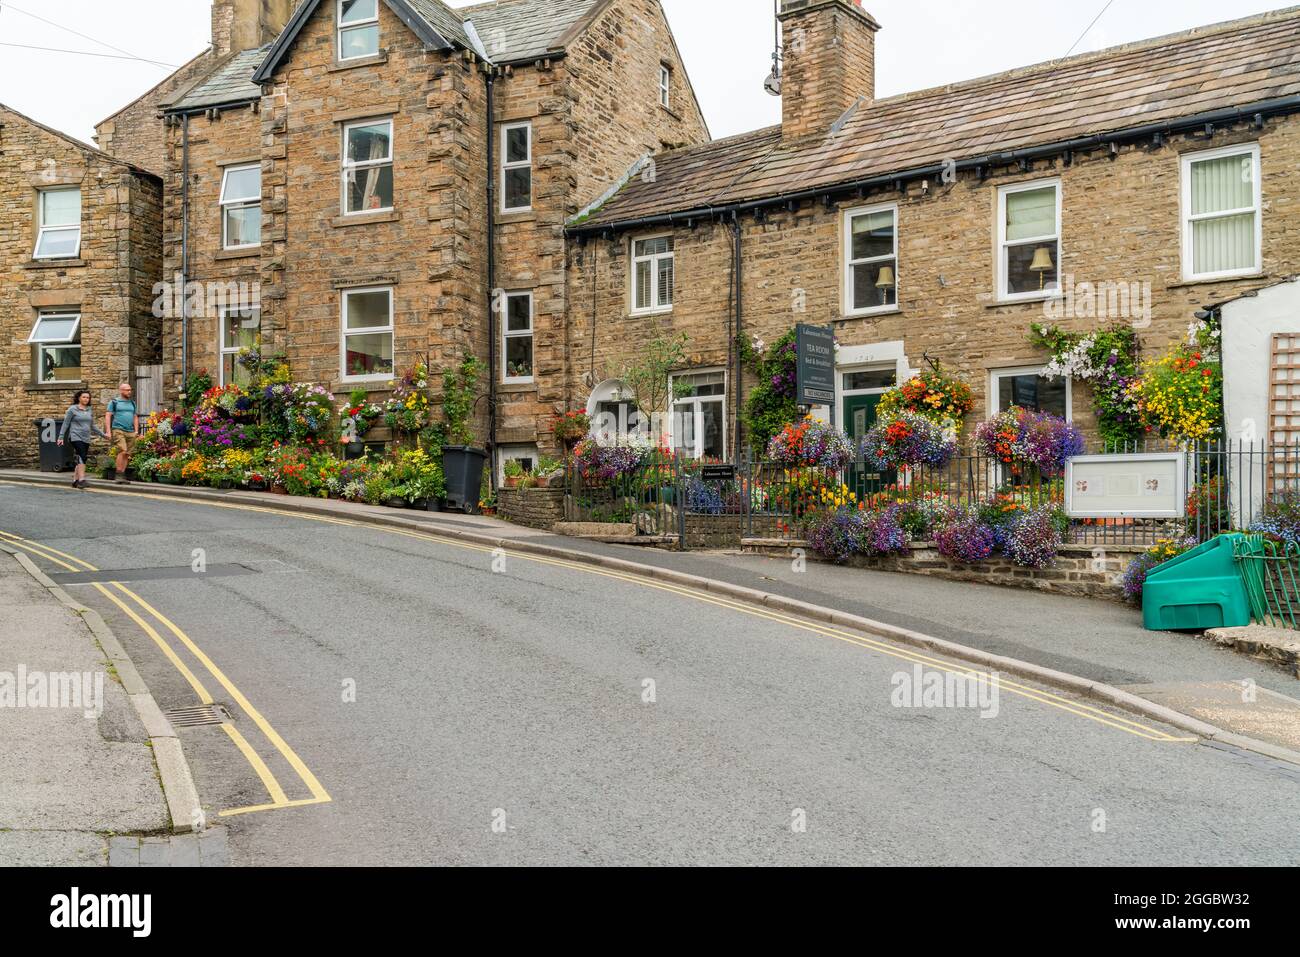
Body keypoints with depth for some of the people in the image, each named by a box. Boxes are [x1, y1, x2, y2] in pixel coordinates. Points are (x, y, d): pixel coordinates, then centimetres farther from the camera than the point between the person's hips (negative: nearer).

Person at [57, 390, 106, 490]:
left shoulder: (89, 411, 15)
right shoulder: (72, 409, -1)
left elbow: (93, 426, 22)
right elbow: (65, 424, 0)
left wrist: (103, 434, 18)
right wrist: (61, 437, -4)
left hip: (86, 439, 6)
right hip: (75, 437, -6)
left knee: (81, 460, 6)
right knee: (82, 457, -21)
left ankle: (75, 480, 15)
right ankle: (81, 480, -25)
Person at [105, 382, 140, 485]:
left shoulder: (132, 403, 20)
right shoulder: (114, 402, 6)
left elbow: (135, 417, 22)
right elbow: (107, 416, 3)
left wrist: (136, 430, 10)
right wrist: (108, 431, -6)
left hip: (130, 432, 5)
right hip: (118, 430, -5)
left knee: (127, 454, 0)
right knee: (123, 451, -19)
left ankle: (122, 476, 6)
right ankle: (119, 475, -14)